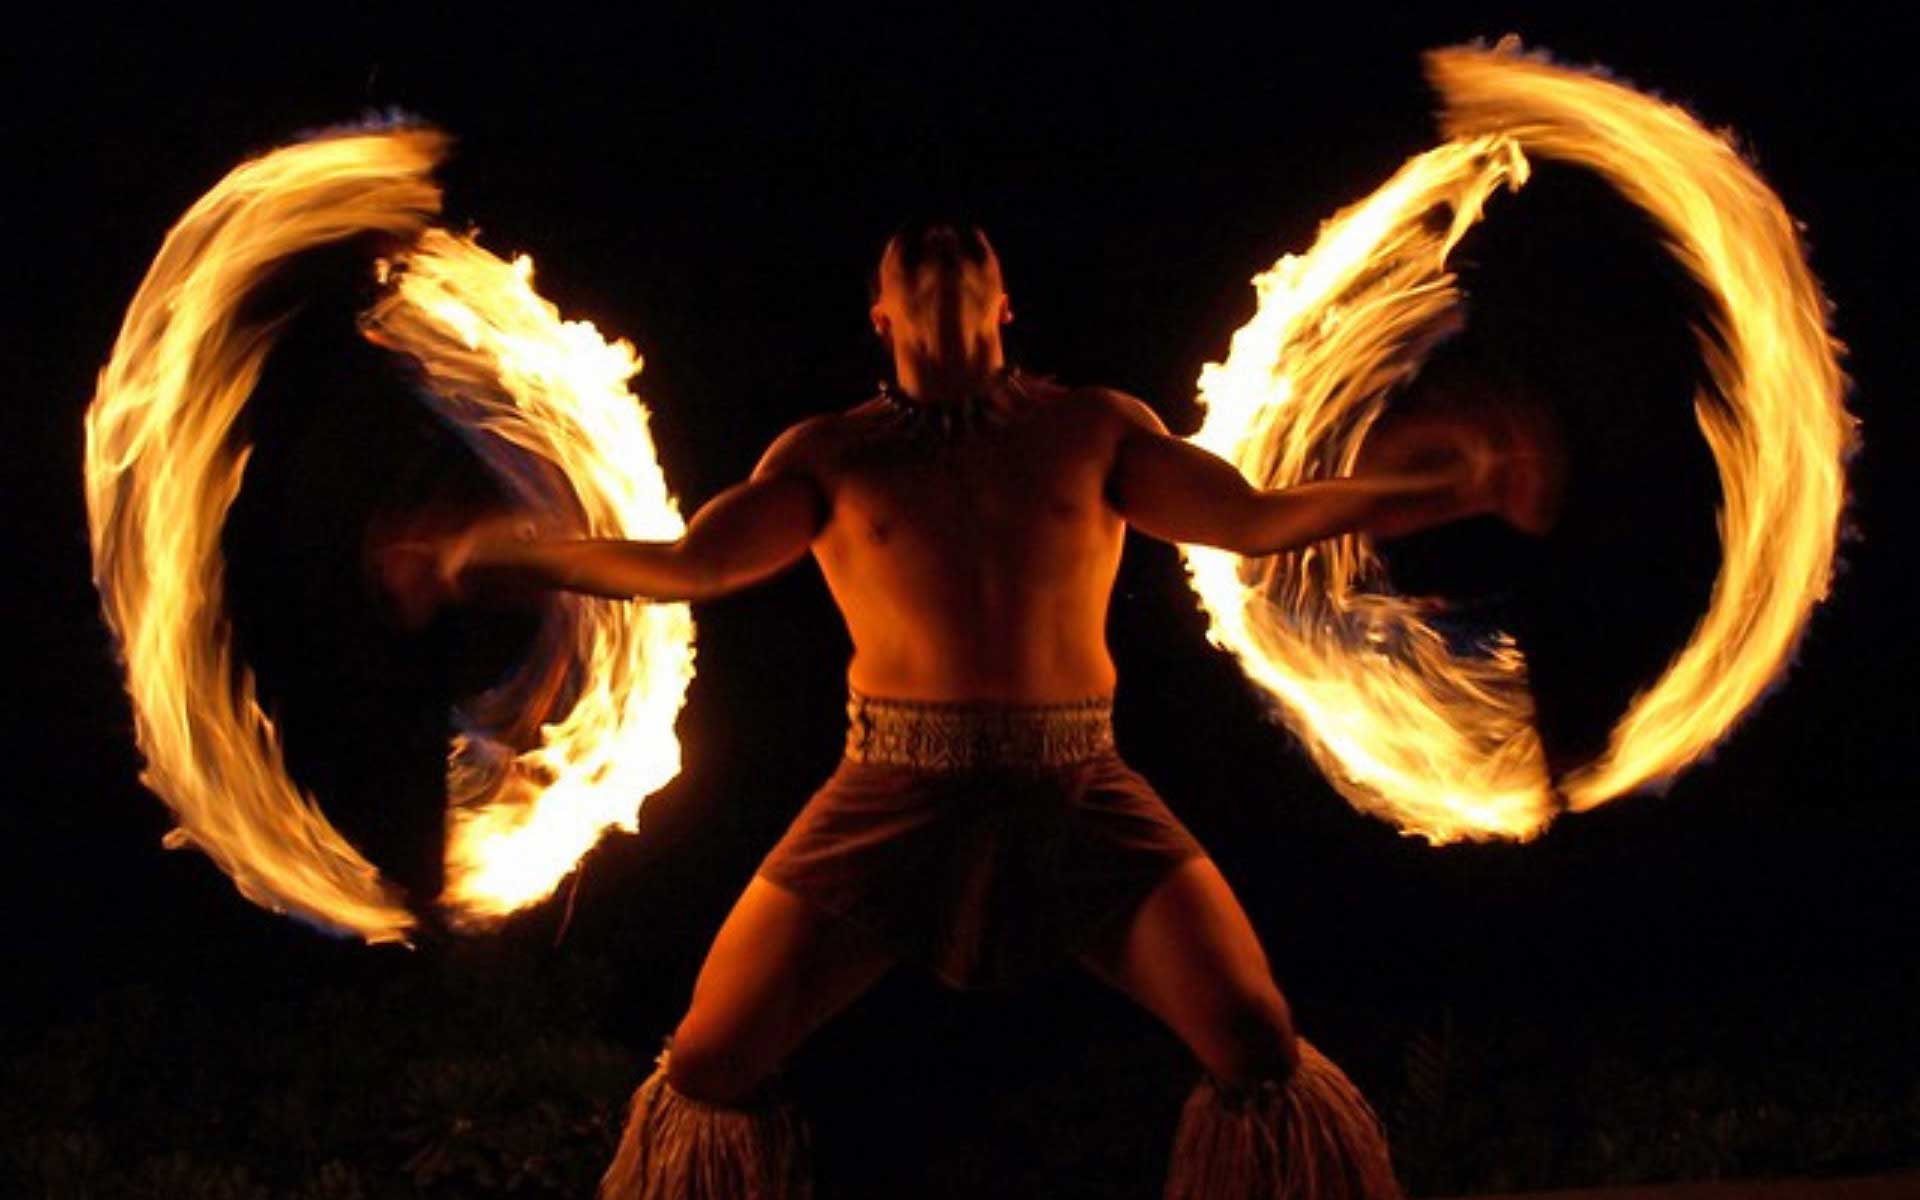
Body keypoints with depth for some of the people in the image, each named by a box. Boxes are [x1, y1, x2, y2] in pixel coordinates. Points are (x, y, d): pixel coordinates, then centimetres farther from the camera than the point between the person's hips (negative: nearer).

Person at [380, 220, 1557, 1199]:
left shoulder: (1092, 428, 8)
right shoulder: (831, 452, 8)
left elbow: (1258, 516, 0)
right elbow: (690, 563, -1)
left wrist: (1456, 488, -10)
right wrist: (495, 555, -11)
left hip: (1079, 796, 0)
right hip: (893, 799, 0)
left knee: (1262, 1047, -13)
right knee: (708, 1067, -6)